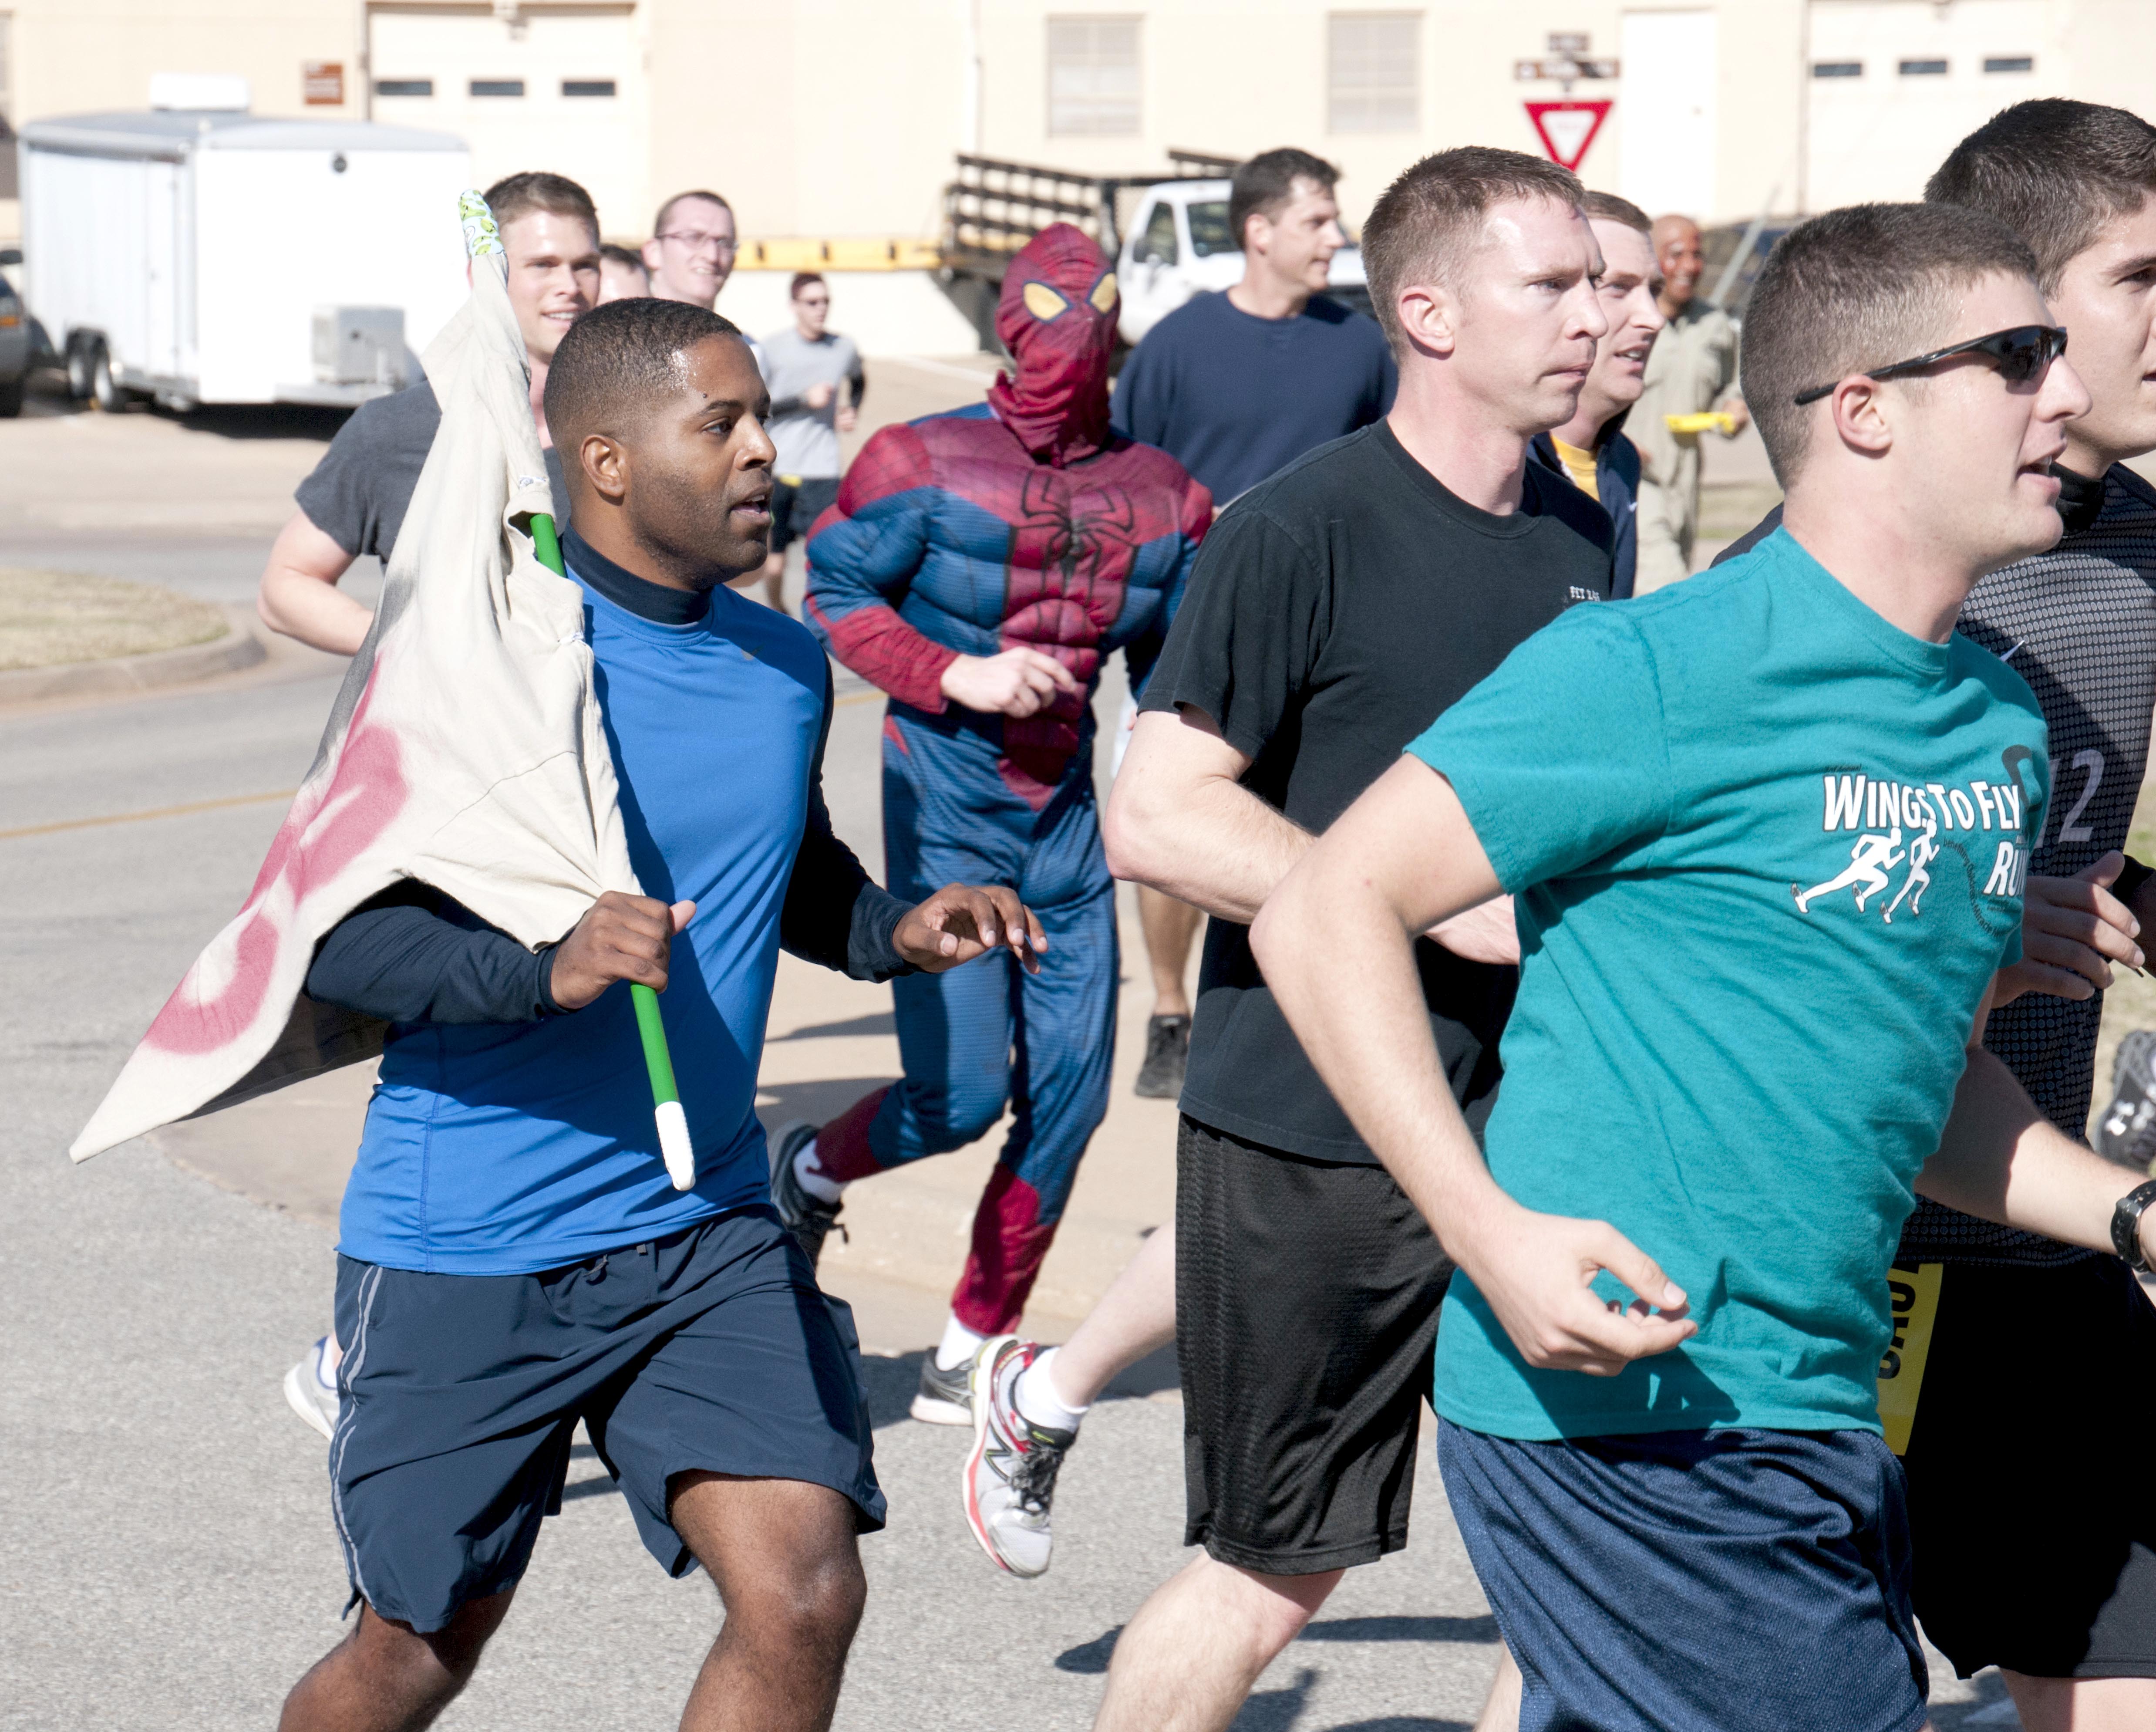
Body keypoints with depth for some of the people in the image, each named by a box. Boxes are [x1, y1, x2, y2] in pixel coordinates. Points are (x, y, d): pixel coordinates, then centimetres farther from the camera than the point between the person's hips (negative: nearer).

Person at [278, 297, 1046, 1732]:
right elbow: (327, 932, -15)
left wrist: (892, 930, 3)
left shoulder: (786, 669, 6)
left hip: (707, 1236, 4)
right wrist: (546, 967, -30)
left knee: (806, 1593, -12)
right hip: (466, 1249, -4)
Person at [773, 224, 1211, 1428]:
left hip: (1067, 819, 5)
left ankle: (971, 1353, 18)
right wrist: (960, 675, -15)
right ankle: (807, 1170, 22)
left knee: (1067, 1096, 2)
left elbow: (1176, 674, 13)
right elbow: (831, 598, -4)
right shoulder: (924, 464, -8)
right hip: (947, 814, -4)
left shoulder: (1165, 501, 3)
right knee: (960, 1092, -12)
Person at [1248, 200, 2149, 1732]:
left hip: (1820, 1419, 8)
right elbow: (1326, 916, -13)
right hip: (1626, 1413, -8)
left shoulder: (2000, 723, 12)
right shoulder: (1658, 674, -12)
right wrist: (1493, 1232, -23)